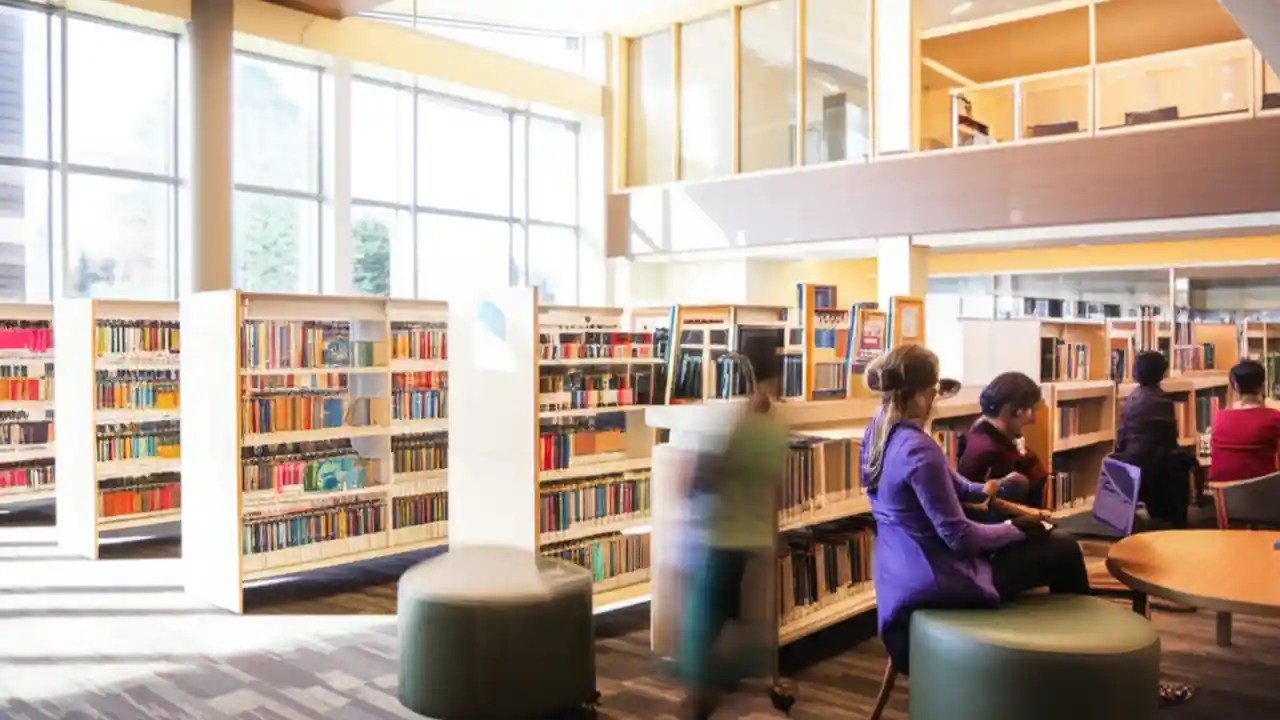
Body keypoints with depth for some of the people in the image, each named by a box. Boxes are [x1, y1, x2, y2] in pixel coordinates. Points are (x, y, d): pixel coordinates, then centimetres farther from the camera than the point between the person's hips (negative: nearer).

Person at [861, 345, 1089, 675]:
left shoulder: (877, 432, -1)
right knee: (1064, 550, 7)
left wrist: (981, 490, 2)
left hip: (899, 572, 9)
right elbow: (958, 537, -24)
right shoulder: (918, 450, -30)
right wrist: (1017, 529, -10)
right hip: (935, 581, -9)